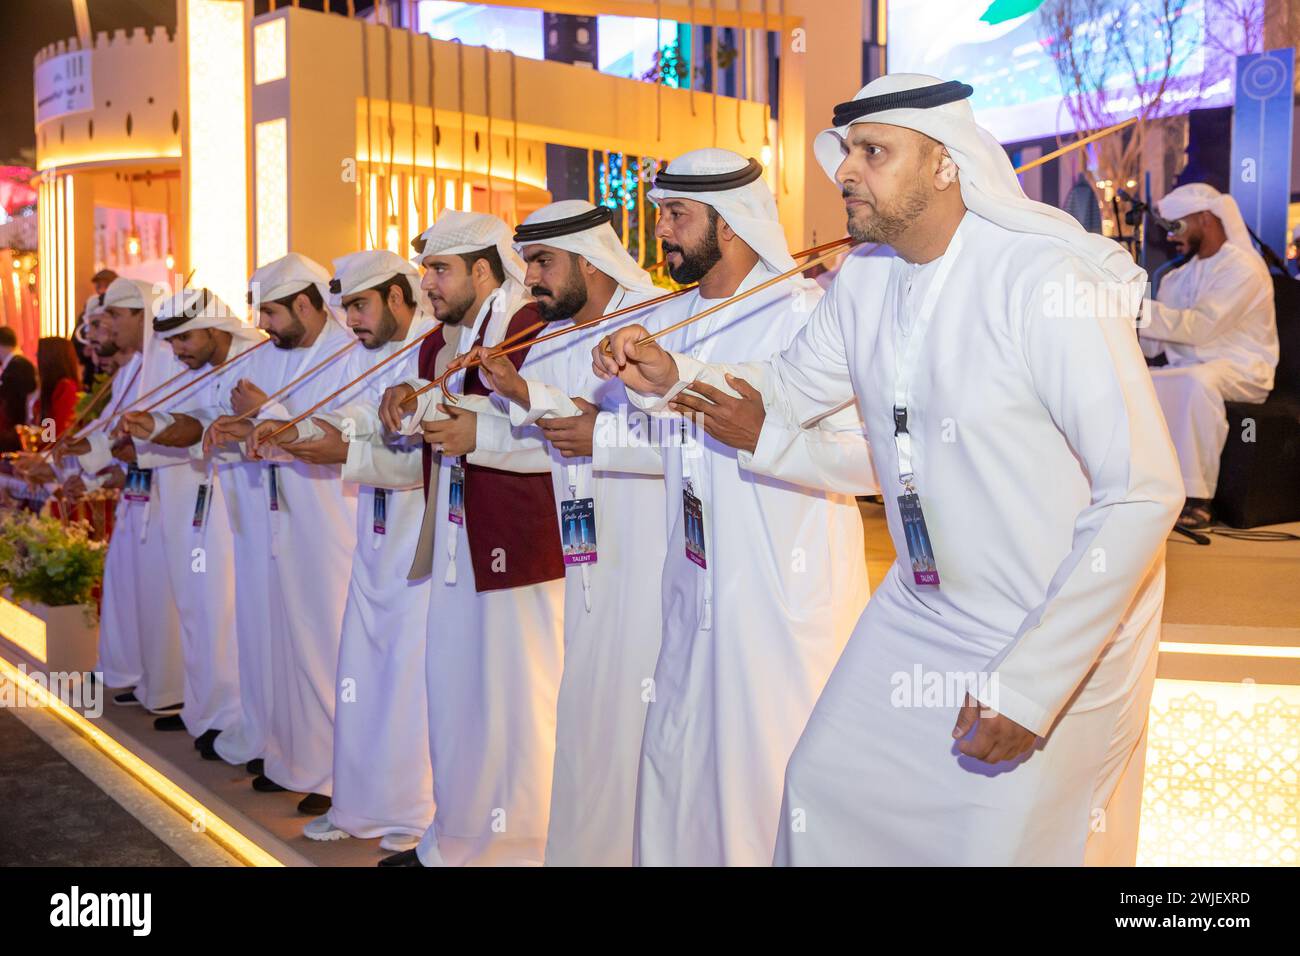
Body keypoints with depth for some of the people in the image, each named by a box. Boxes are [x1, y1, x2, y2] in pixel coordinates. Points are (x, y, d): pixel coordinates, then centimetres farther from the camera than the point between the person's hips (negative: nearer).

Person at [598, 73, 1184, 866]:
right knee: (821, 788, 12)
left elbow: (1145, 492, -24)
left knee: (1006, 844, 7)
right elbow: (792, 390, 13)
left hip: (1061, 638, -6)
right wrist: (674, 375, -7)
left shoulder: (1047, 280, -23)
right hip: (920, 614, 6)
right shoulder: (865, 278, -2)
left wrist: (1030, 685, -24)